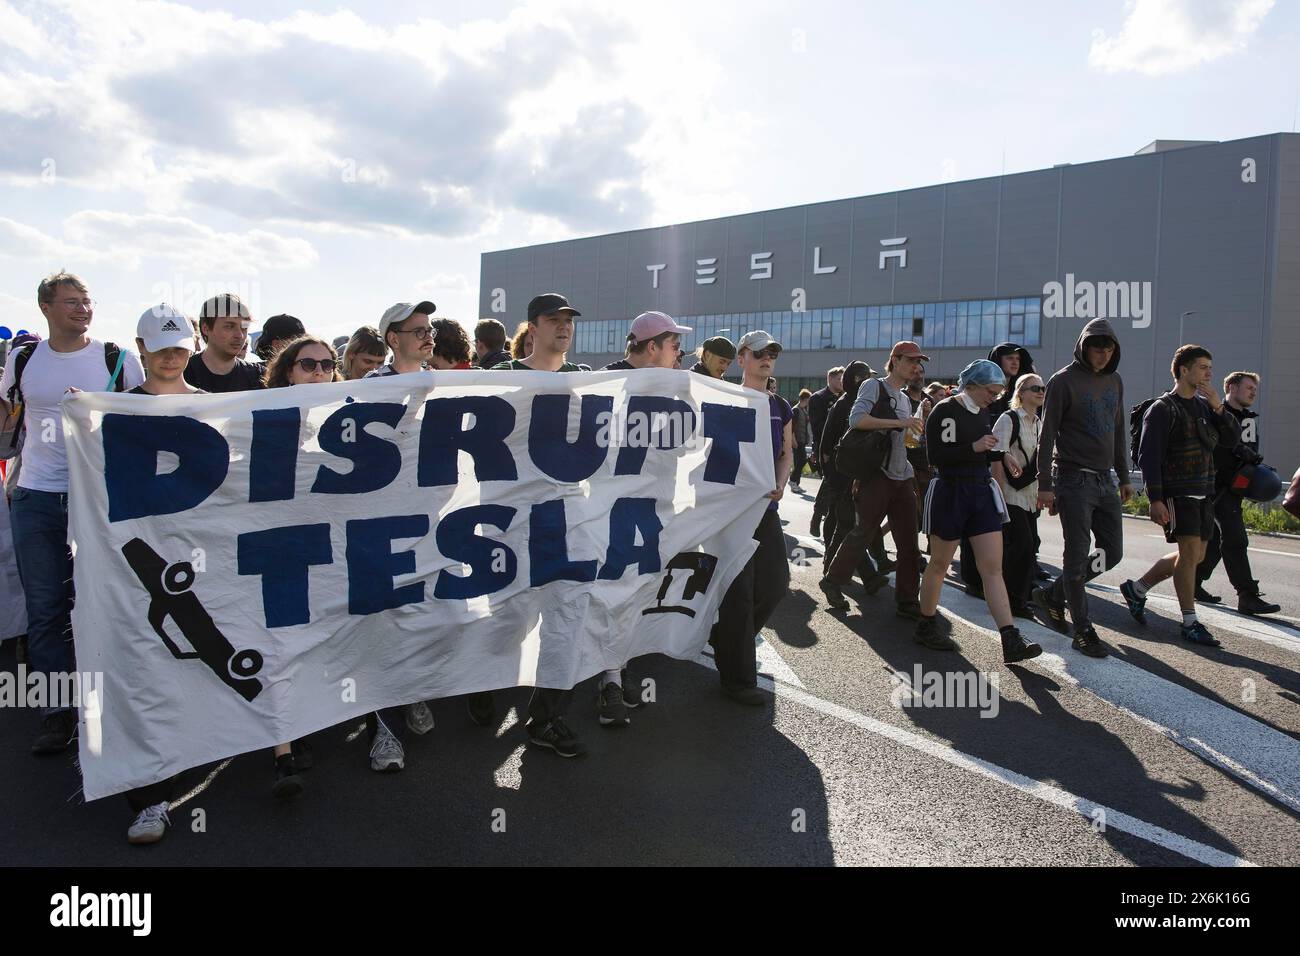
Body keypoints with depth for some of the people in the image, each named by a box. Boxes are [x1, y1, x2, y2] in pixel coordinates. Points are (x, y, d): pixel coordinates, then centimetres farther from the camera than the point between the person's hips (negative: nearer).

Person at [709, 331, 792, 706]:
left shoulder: (781, 407, 12)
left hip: (766, 508, 7)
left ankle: (728, 637, 33)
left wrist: (780, 485, 0)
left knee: (775, 584, 7)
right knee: (739, 593, -4)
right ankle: (738, 678, 7)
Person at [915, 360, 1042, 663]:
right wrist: (974, 447, -23)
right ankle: (925, 627, 25)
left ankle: (1011, 643, -5)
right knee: (939, 565, 8)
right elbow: (935, 456, -19)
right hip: (949, 493, -6)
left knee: (993, 569, -2)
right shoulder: (944, 411, -11)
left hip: (981, 492, 6)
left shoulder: (983, 412, 11)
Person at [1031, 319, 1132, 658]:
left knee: (1112, 553, 7)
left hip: (1104, 479, 7)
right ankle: (1083, 632, 3)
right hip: (1074, 478, -7)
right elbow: (1047, 435, -9)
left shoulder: (1114, 381, 14)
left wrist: (1124, 476, 19)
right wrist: (1045, 485, -14)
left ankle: (1052, 594, 23)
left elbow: (1117, 432, 21)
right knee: (1077, 556, -4)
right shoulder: (1063, 381, -7)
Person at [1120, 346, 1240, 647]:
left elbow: (1231, 439, 9)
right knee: (1190, 551, -11)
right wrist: (1155, 500, -19)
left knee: (1196, 556, 10)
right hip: (1177, 493, -8)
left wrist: (1218, 407, -6)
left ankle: (1136, 588, 24)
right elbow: (1148, 457, -13)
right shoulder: (1162, 409, -8)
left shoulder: (1204, 405, 15)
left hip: (1204, 492, 8)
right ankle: (1190, 623, -2)